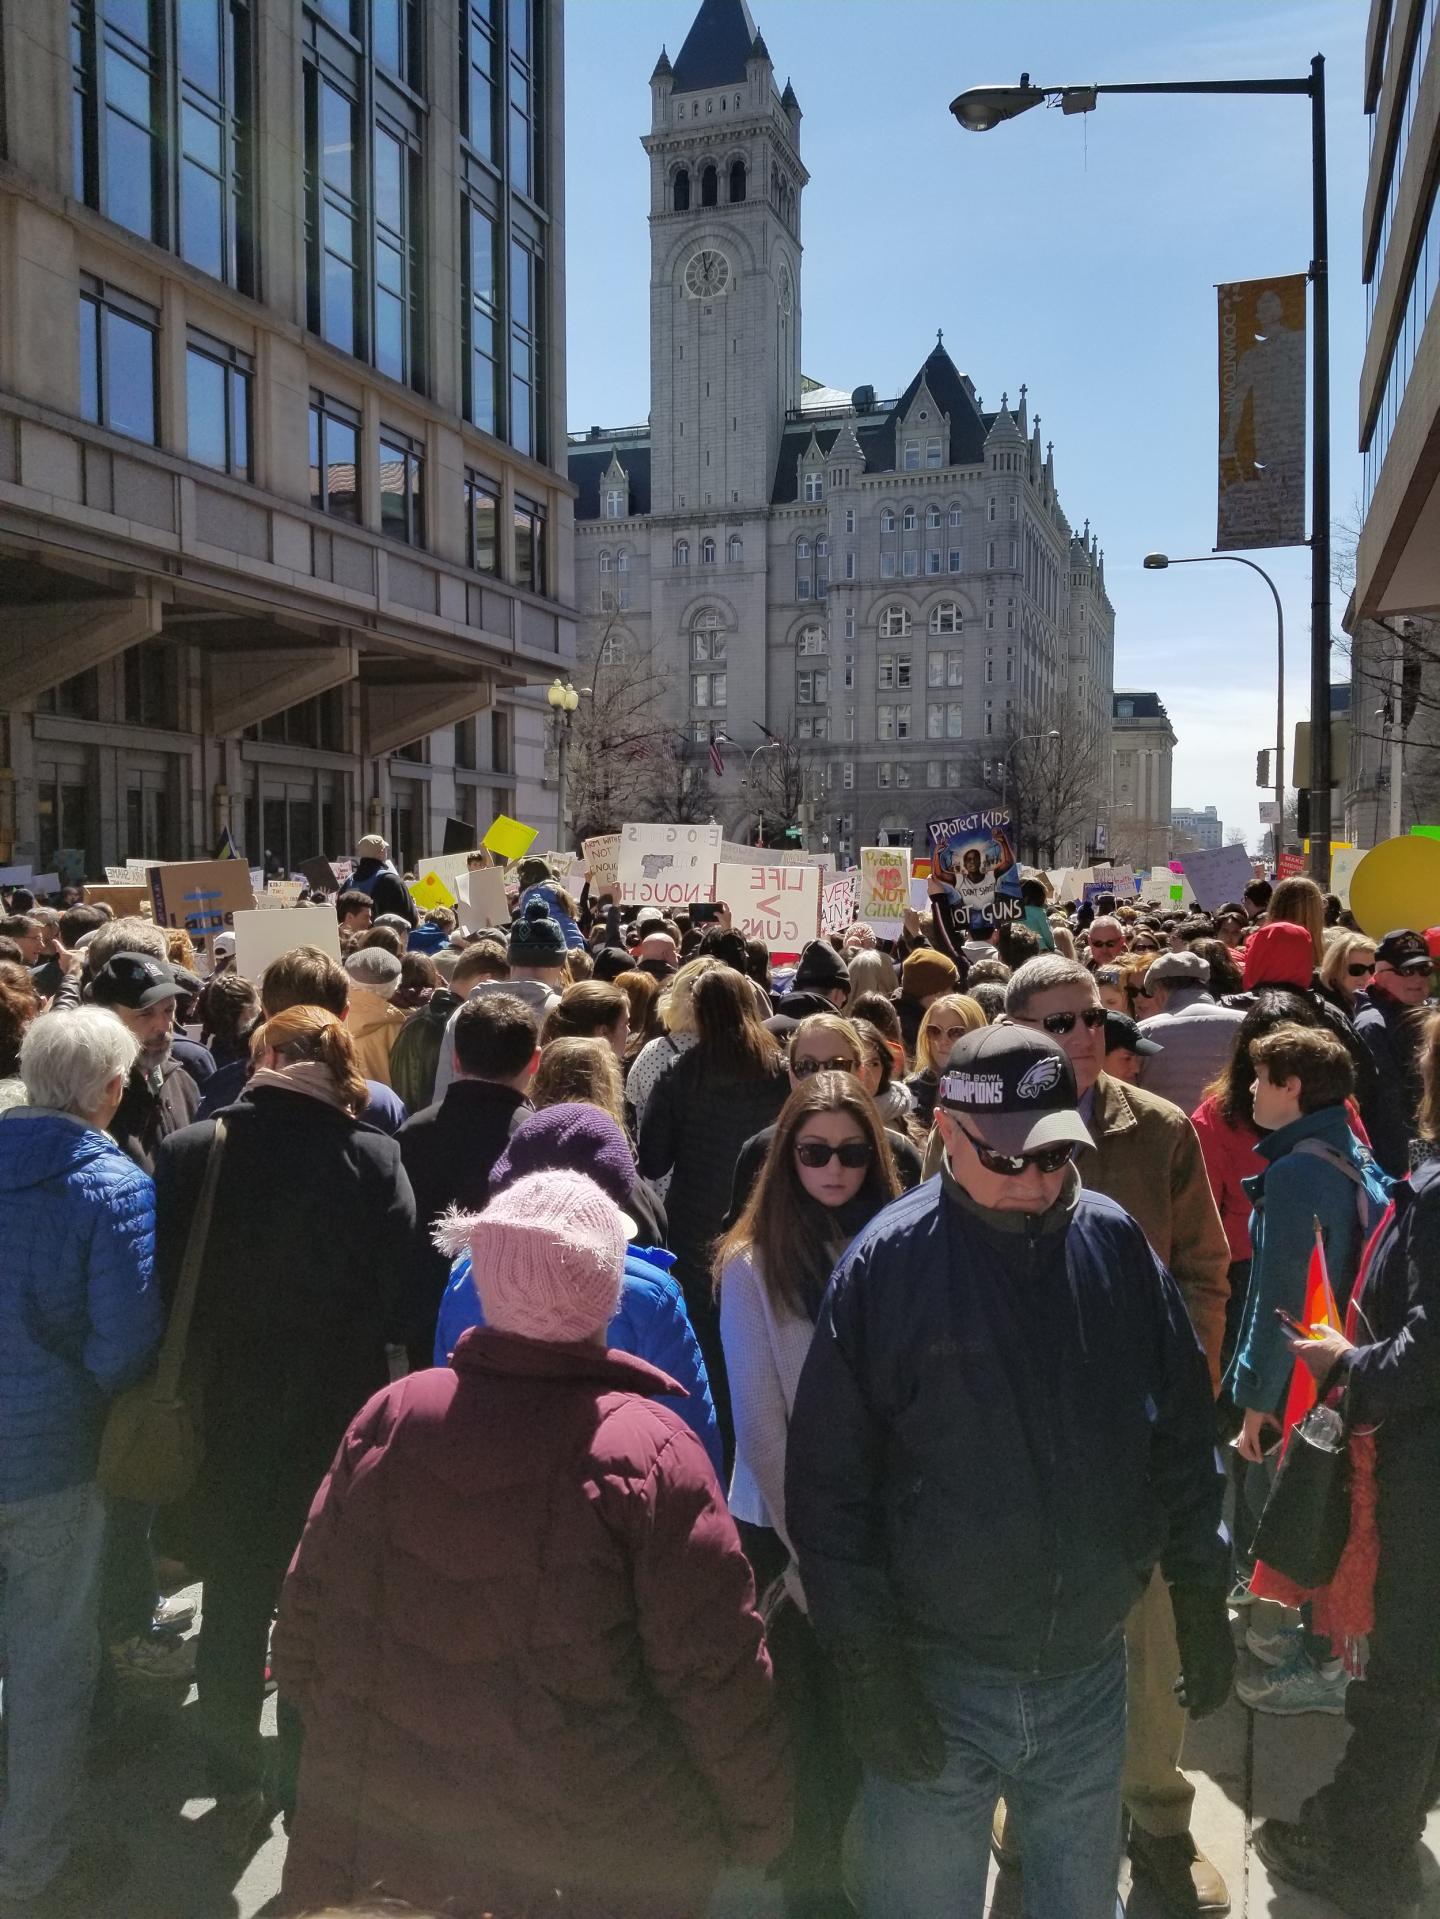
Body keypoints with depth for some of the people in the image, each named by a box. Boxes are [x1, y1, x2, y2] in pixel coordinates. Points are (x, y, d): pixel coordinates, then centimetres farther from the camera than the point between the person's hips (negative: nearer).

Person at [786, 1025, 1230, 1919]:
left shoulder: (1119, 1246, -5)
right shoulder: (887, 1264, -15)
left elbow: (1185, 1440, 6)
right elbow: (830, 1486, -12)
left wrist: (1202, 1604, 7)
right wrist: (872, 1673, -11)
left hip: (1090, 1672, 3)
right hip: (935, 1679, -3)